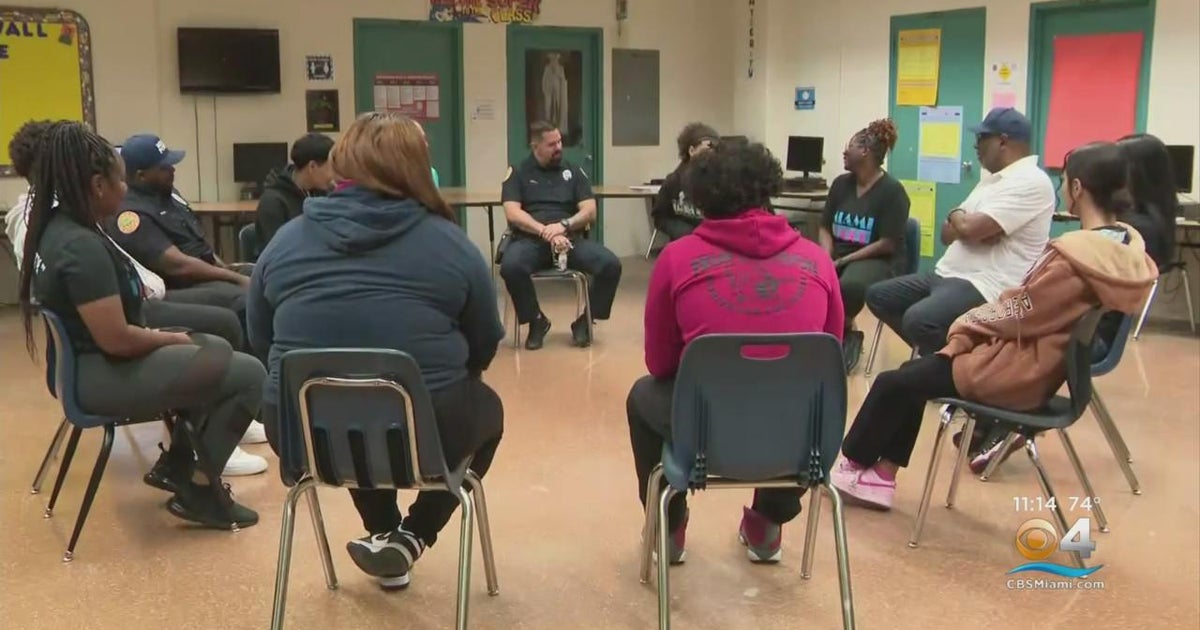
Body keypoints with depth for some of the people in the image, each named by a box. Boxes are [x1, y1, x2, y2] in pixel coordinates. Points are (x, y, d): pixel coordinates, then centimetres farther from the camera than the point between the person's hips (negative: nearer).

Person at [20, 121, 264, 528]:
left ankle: (178, 465, 27)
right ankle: (199, 491, 0)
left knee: (218, 349, 24)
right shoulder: (82, 247, -26)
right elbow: (116, 339, -27)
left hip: (87, 361, 11)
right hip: (100, 376, -11)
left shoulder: (55, 226, 7)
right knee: (249, 374, -13)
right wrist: (174, 339, -11)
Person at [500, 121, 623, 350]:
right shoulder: (518, 173, 9)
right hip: (530, 239, -2)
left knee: (611, 264, -25)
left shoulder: (574, 171, 16)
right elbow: (512, 213, -5)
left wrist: (563, 225, -14)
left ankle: (585, 321, -2)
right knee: (511, 266, -37)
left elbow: (590, 212, 7)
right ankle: (537, 321, -9)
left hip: (570, 238, 2)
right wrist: (546, 233, -18)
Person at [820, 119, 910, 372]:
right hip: (839, 256, 5)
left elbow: (888, 244, -14)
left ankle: (842, 330, -8)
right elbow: (825, 228, 12)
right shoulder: (841, 183, 9)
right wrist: (827, 257, -9)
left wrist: (844, 261, -18)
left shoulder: (892, 190, -9)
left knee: (849, 285, -40)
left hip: (878, 261, -5)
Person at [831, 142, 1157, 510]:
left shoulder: (1073, 256, -27)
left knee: (894, 383, 5)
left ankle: (854, 465, 27)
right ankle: (881, 474, 18)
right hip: (1047, 368, 9)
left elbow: (1015, 314, -18)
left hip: (1018, 372, -9)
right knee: (913, 373, 17)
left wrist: (966, 323, 0)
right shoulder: (1130, 246, 1)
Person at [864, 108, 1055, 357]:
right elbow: (947, 234, 15)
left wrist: (956, 216, 0)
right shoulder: (992, 178, 18)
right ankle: (933, 350, 15)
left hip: (984, 287, -10)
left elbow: (968, 228, -24)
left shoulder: (1030, 182, -14)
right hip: (947, 275, 10)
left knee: (918, 319, -34)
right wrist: (972, 227, -8)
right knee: (877, 295, 11)